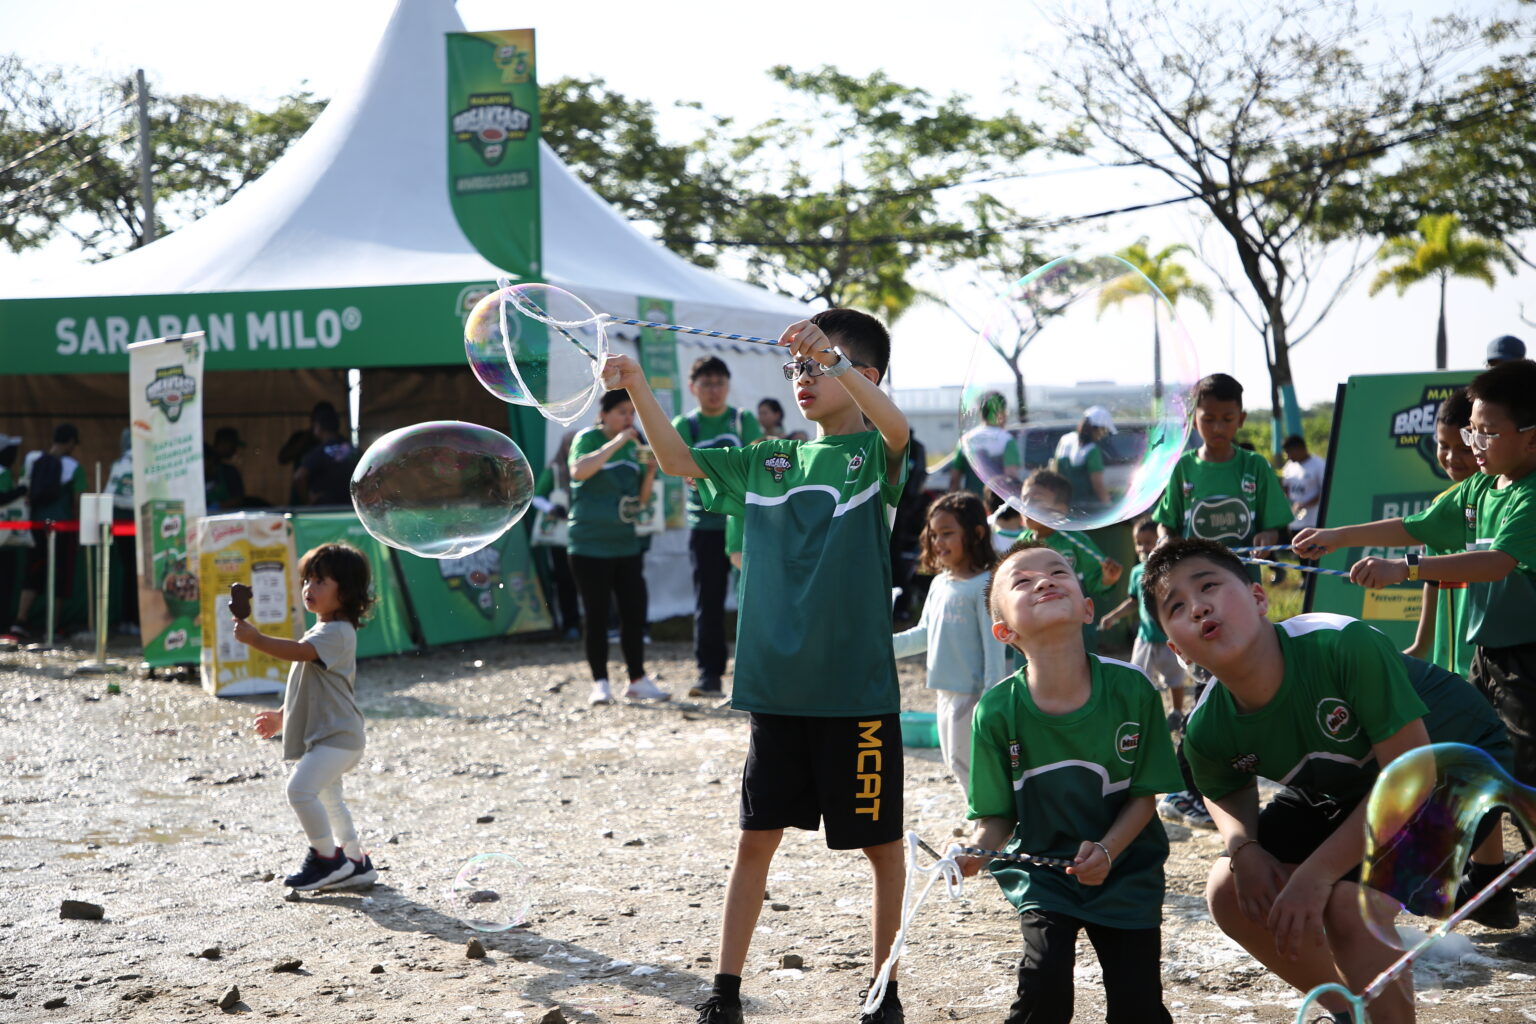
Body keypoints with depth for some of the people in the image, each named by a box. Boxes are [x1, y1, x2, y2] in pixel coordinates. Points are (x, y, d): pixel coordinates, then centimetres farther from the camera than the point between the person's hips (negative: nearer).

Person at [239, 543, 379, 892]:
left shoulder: (336, 633, -16)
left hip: (337, 735, -11)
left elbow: (299, 651, -34)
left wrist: (256, 639, -41)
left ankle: (327, 857, -10)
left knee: (301, 788, -23)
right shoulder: (322, 632, 17)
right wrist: (282, 716, 27)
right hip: (323, 734, 11)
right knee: (328, 799, 20)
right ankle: (356, 863, 31)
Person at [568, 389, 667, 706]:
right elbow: (578, 470, -27)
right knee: (596, 614, 0)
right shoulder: (588, 439, -5)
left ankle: (637, 680, 12)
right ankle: (600, 683, 7)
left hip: (626, 544, 6)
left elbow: (642, 499, 15)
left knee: (635, 610, 3)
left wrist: (651, 470, -3)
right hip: (590, 545, -6)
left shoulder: (632, 446, 12)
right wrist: (616, 443, -26)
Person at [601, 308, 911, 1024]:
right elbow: (679, 460, 8)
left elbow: (896, 428, -26)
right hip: (776, 689, 5)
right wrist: (637, 387, -6)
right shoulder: (768, 462, 11)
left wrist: (833, 358, -39)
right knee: (756, 837, 9)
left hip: (858, 689, -4)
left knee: (881, 843, 7)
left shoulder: (872, 454, -4)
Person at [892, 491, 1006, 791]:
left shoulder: (983, 586, -15)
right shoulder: (939, 583, 9)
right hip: (945, 693, 8)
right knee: (955, 763, 15)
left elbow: (993, 646, -16)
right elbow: (924, 634, 16)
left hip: (971, 694, -8)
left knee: (966, 764, -4)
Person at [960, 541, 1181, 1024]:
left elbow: (1144, 794, -6)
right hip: (1041, 867, -1)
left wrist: (1107, 851, -22)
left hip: (1124, 867, 1)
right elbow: (996, 816, -7)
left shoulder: (1131, 689, -15)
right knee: (1047, 976, -22)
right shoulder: (998, 711, -16)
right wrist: (978, 850, -29)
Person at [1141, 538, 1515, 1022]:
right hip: (1342, 789, 6)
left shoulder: (1344, 645, -37)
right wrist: (1242, 846, -17)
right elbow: (1227, 792, 7)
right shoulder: (1205, 731, -19)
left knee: (1349, 903, -27)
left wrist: (1317, 873, -28)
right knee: (1231, 893, -2)